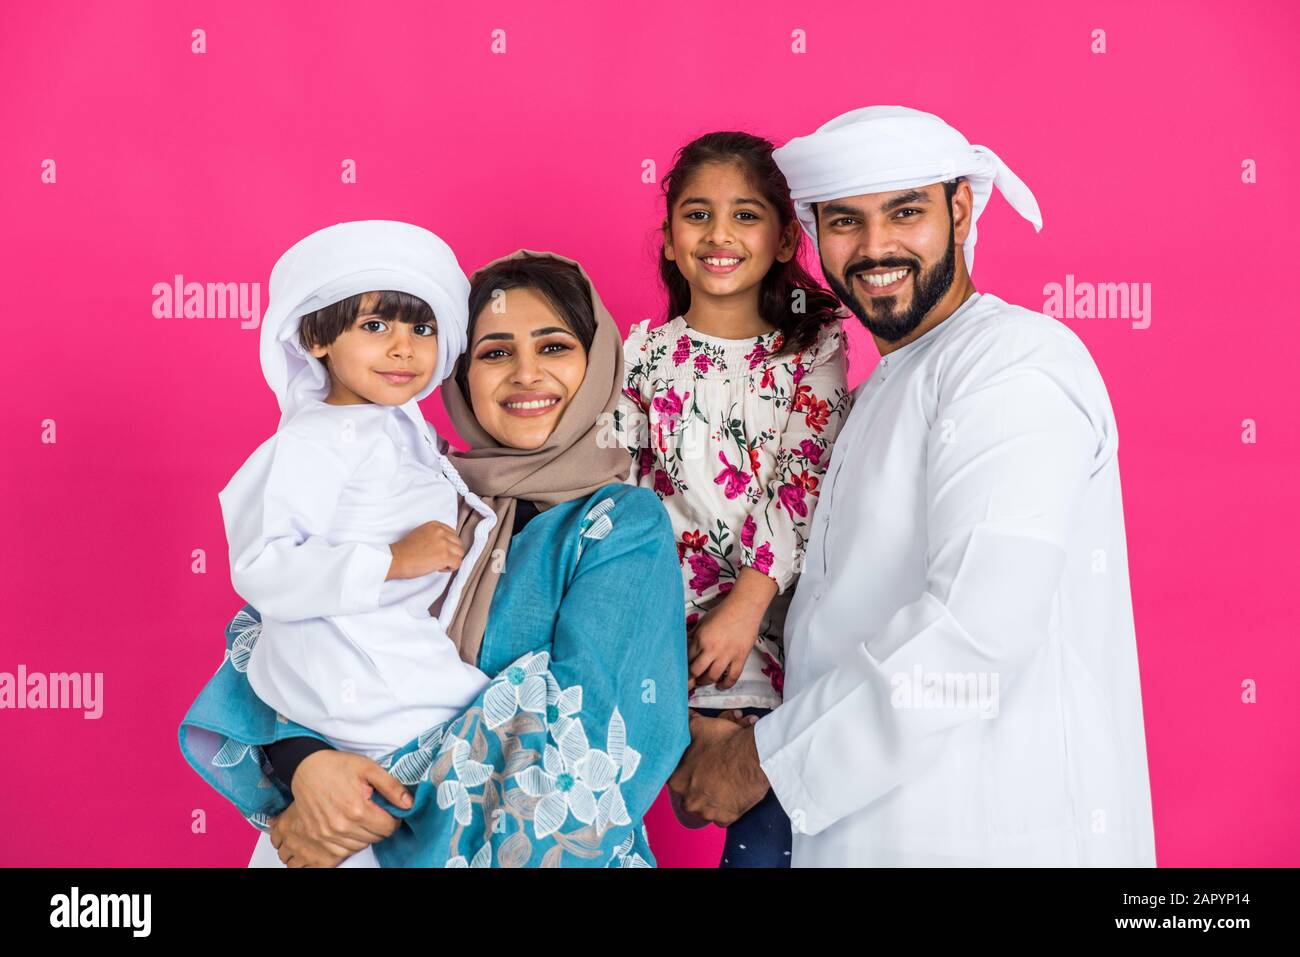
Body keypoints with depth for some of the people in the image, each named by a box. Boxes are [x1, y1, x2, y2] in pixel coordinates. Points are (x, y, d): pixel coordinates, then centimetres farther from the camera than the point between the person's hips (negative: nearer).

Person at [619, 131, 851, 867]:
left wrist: (746, 604, -15)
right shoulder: (643, 354, 7)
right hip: (667, 623, 1)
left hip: (774, 625, -1)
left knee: (771, 835, -4)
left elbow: (807, 486, -6)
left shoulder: (813, 352, 4)